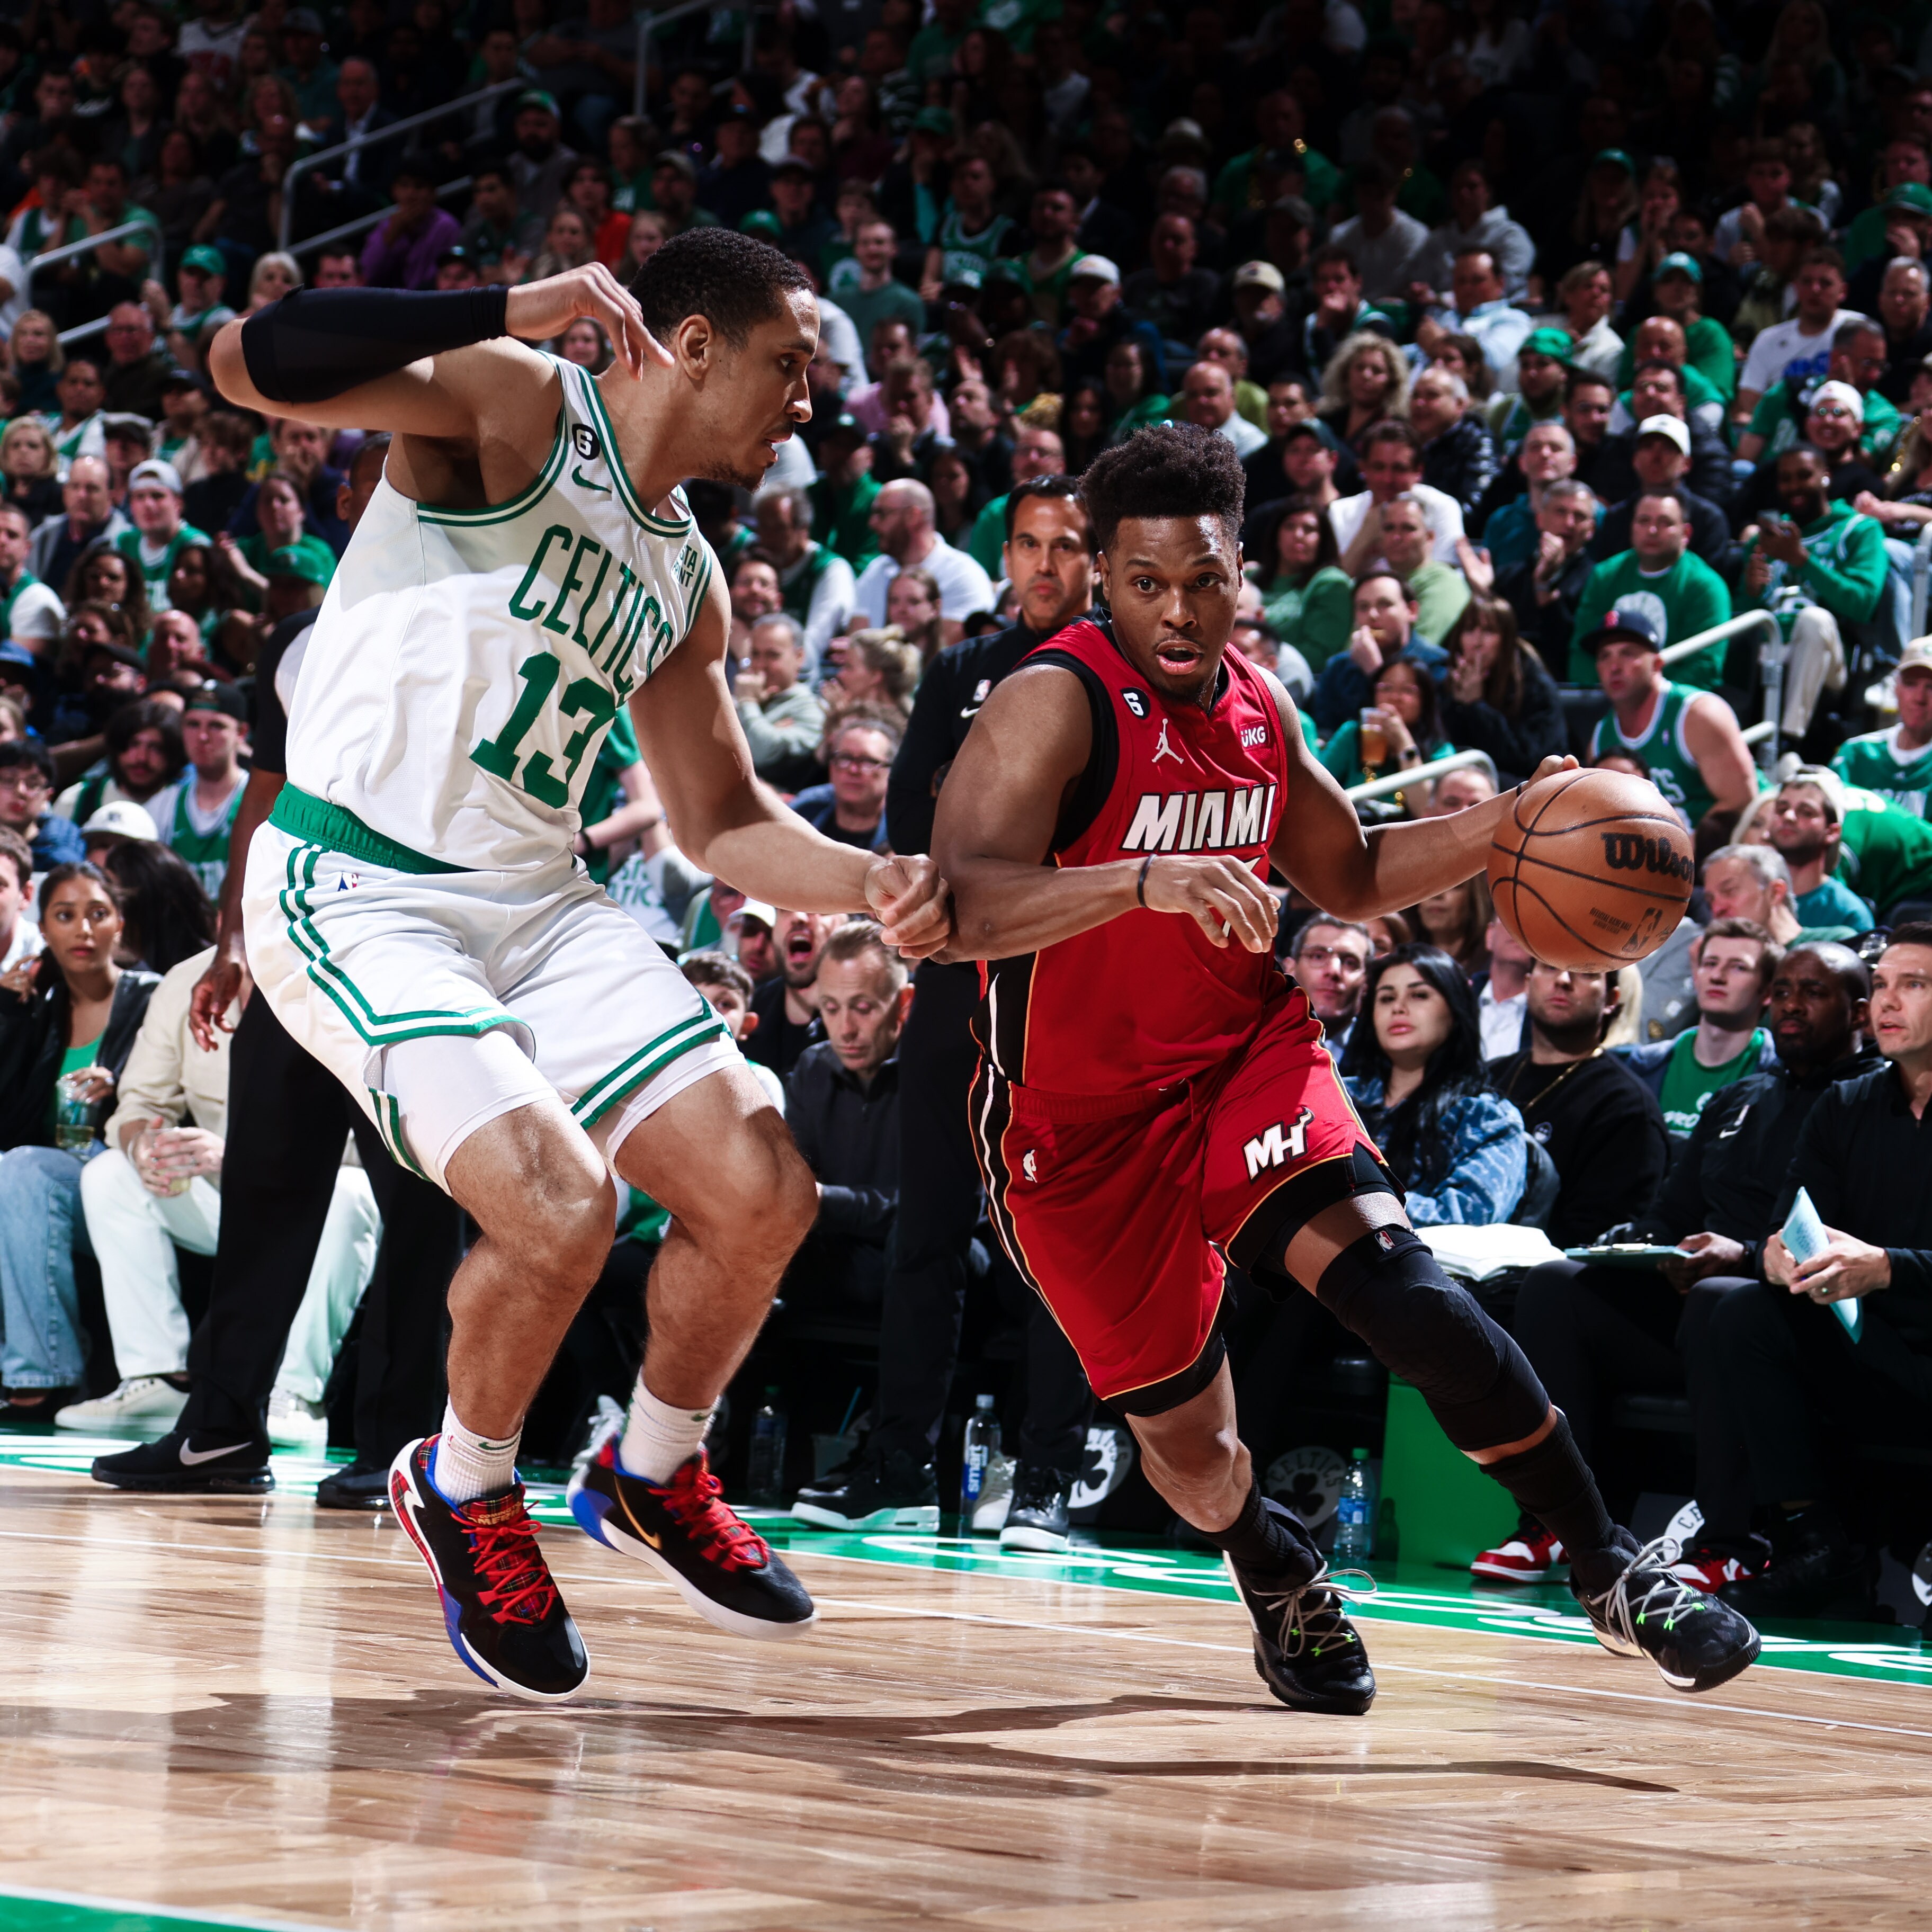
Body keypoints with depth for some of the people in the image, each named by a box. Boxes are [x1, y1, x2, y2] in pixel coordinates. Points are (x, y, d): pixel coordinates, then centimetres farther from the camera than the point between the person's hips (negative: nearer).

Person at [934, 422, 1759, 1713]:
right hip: (1080, 1115, -3)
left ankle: (1609, 1568, -17)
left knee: (1394, 1279, -23)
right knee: (1186, 1438, 5)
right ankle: (1279, 1582, 40)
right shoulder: (1058, 701, -20)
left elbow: (1352, 878, 19)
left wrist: (1512, 827, 3)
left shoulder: (1257, 706, 2)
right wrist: (1151, 879, -50)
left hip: (1245, 1052, 3)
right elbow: (967, 906, -35)